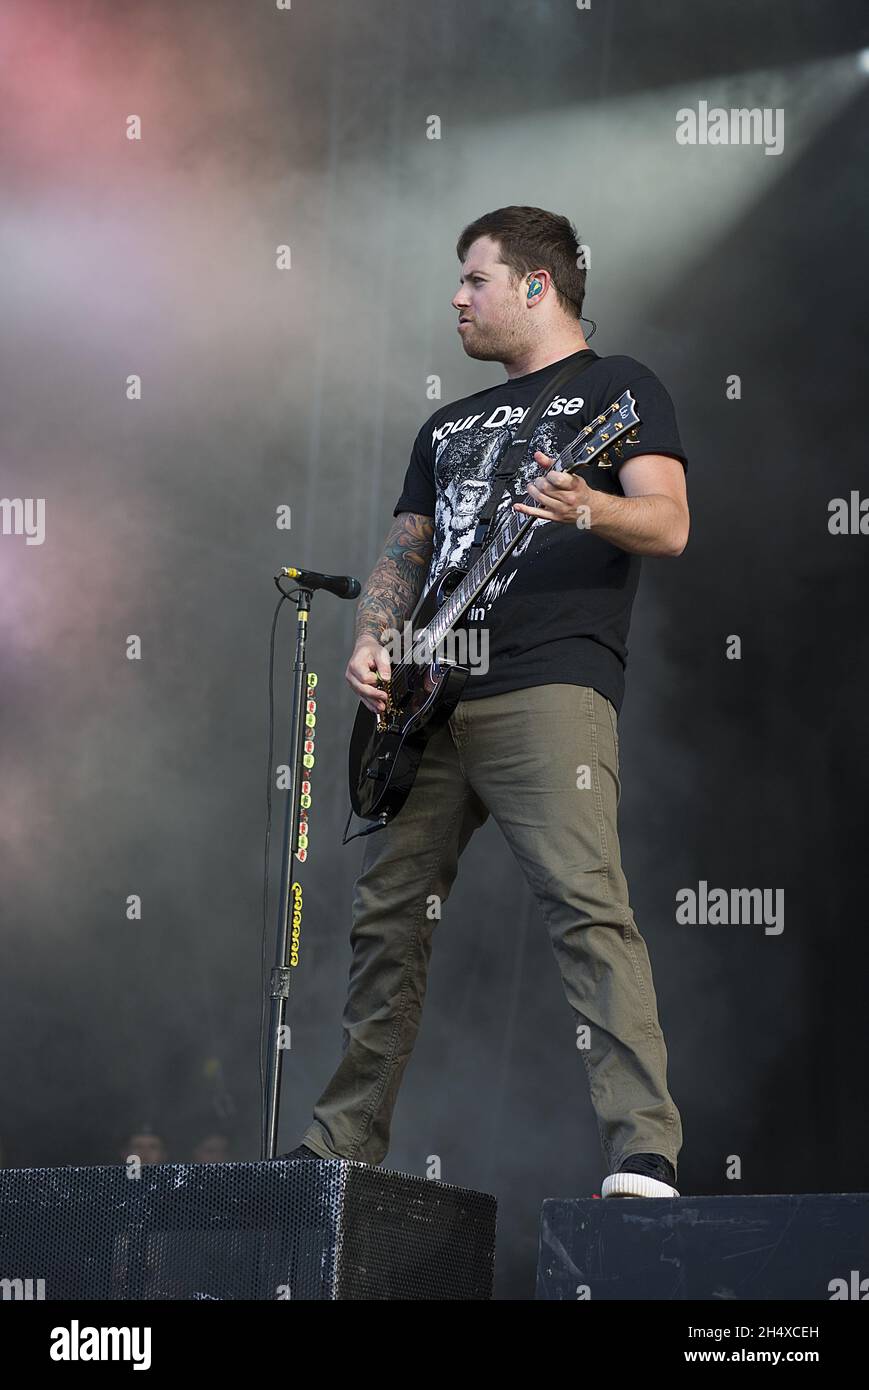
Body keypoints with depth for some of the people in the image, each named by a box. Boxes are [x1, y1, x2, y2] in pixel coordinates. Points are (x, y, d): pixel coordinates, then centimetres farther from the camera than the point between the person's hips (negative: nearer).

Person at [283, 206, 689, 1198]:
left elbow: (669, 525, -6)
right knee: (386, 914, 7)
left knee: (585, 903, -18)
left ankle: (643, 1156, -22)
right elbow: (405, 553, 26)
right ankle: (344, 1144, 16)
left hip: (550, 687, -7)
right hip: (431, 702, 7)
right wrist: (370, 642, 5)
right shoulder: (449, 425, 28)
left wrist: (583, 507, -27)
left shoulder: (617, 388, 8)